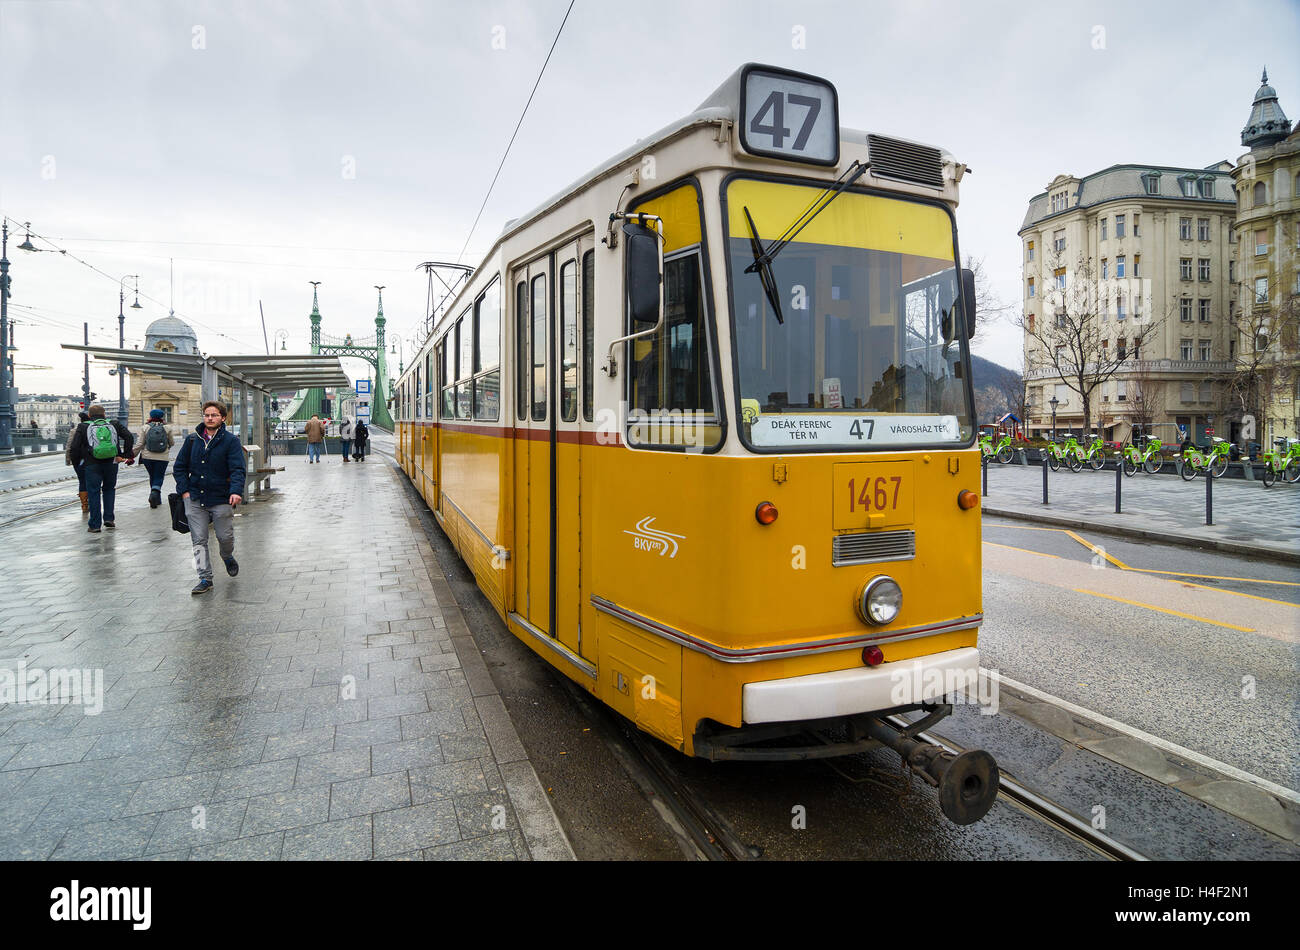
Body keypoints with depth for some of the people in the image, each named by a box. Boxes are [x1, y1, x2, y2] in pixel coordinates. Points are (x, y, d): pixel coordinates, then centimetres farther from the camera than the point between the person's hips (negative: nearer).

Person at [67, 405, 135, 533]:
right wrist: (125, 455, 3)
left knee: (94, 493, 4)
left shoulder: (83, 427, 3)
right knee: (109, 489, 19)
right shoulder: (114, 424, 7)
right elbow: (129, 437, -2)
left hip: (92, 465, -2)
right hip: (111, 464, 2)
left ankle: (95, 525, 5)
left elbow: (74, 448, -2)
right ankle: (109, 518, 12)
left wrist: (79, 458, 16)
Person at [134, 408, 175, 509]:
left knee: (152, 477, 16)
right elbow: (172, 443, 8)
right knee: (159, 477, 4)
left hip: (147, 457, 1)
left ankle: (156, 499, 20)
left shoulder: (145, 428, 0)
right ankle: (155, 492, -24)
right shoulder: (167, 428, 0)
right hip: (163, 458, -1)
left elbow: (140, 444, -4)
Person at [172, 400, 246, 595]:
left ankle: (228, 557, 38)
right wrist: (184, 490, 1)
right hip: (195, 499, 3)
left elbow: (238, 469, -11)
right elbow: (179, 466, 13)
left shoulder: (231, 440, -4)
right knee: (199, 540, 3)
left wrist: (236, 491, -27)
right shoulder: (192, 439, 7)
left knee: (225, 537, 4)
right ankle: (205, 579, 11)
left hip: (221, 499, -3)